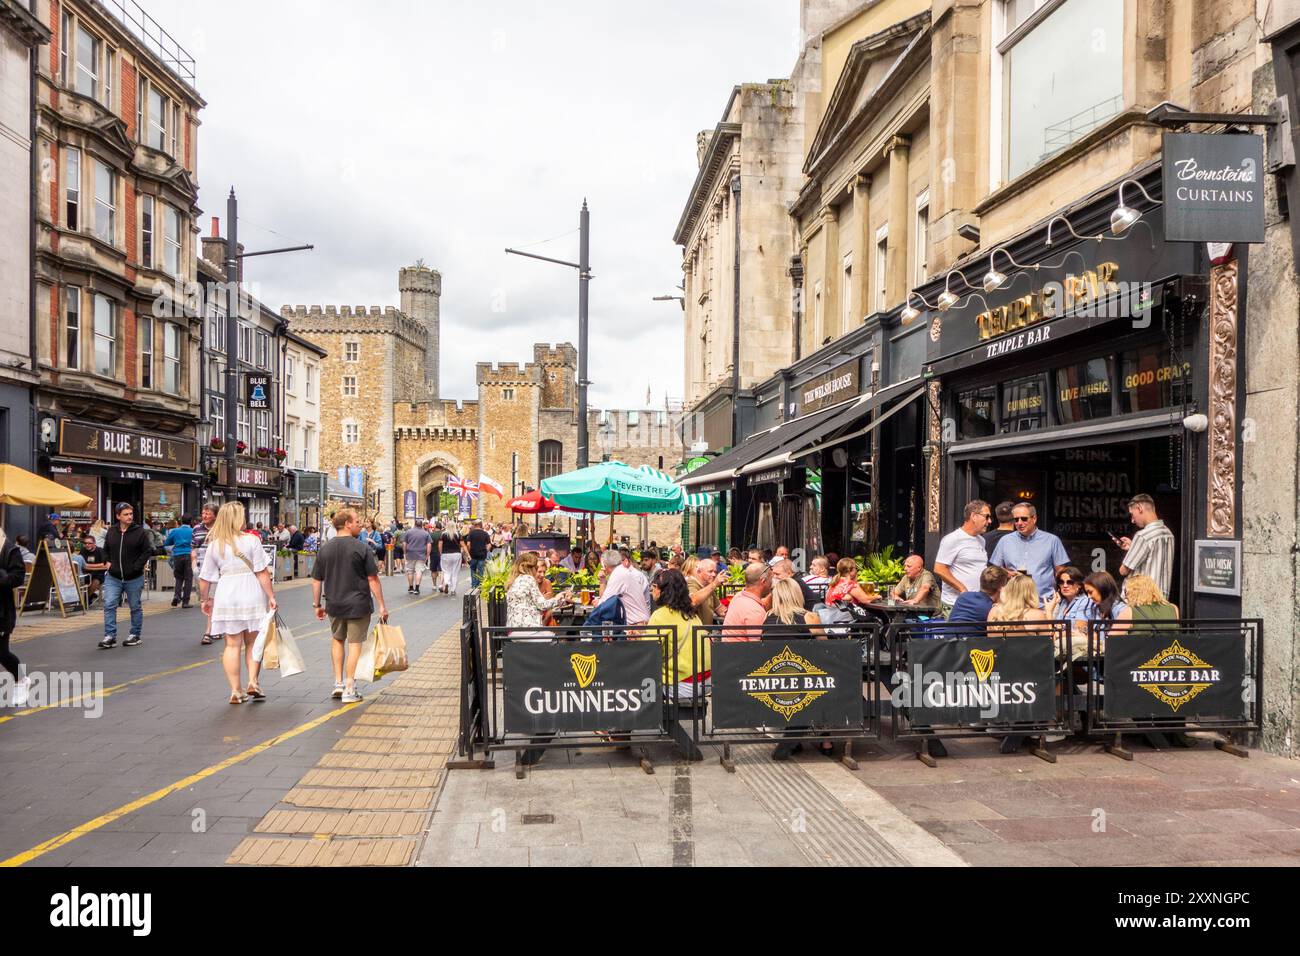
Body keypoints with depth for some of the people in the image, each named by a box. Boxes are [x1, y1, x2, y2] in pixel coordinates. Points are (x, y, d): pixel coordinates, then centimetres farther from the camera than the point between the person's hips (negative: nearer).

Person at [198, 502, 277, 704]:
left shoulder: (214, 545, 1)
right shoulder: (251, 540, -7)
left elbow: (205, 578, 5)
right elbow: (262, 572, -9)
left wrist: (204, 599, 20)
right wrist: (271, 596, -4)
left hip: (226, 596, 2)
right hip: (251, 595, -2)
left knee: (232, 645, 7)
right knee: (252, 642, 13)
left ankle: (235, 690, 9)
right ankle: (253, 682, 6)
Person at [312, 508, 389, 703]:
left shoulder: (325, 548, 2)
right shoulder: (362, 548, -11)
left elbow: (316, 580, 6)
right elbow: (373, 579, -11)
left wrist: (317, 604, 16)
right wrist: (382, 605, -6)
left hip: (334, 604, 4)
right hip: (358, 604, -4)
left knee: (337, 639, 23)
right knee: (354, 643, 4)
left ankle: (338, 682, 20)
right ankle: (349, 690, 5)